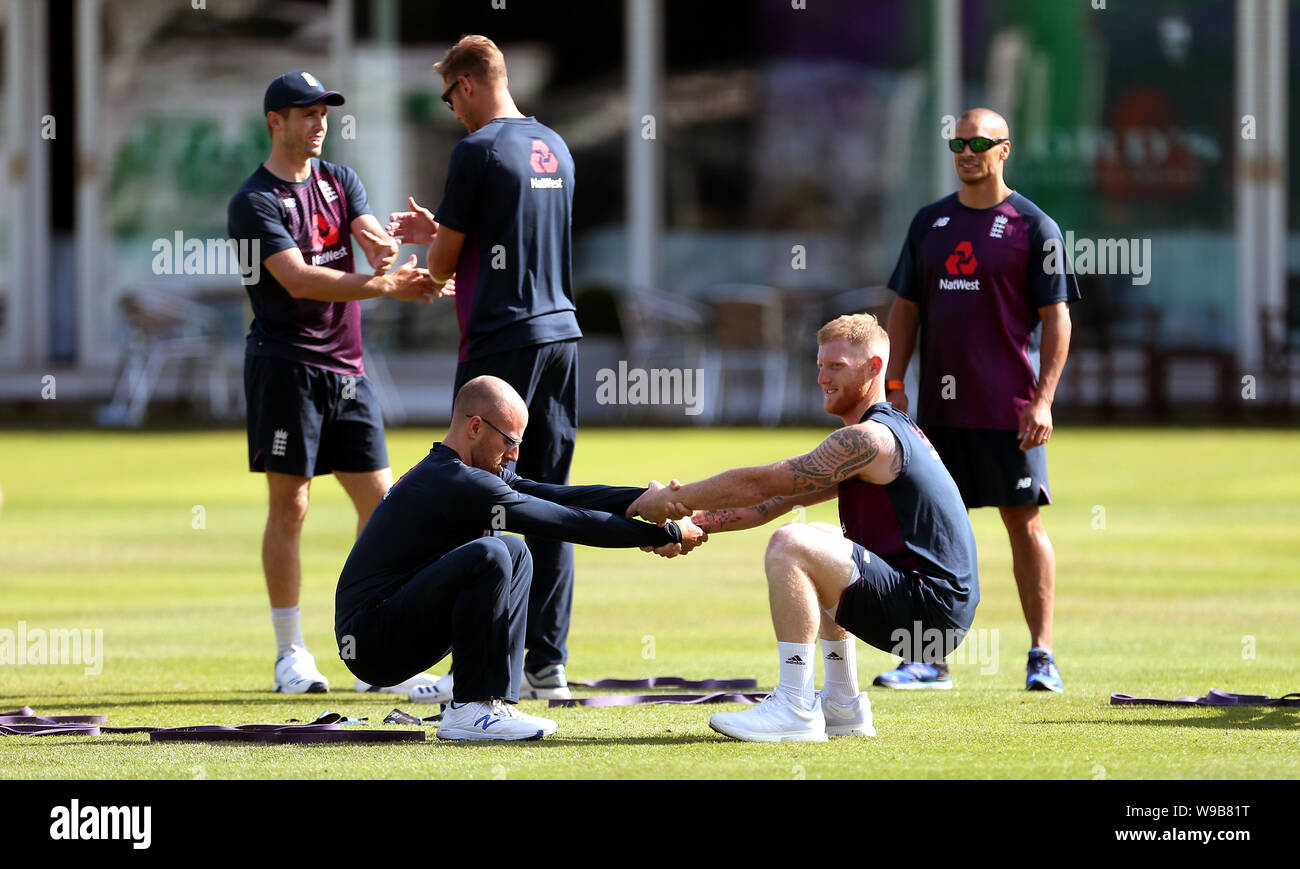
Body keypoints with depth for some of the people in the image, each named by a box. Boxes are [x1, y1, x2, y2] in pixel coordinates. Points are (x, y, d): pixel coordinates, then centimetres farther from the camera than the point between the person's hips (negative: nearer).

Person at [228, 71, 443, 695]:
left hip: (346, 364, 6)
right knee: (289, 505, -4)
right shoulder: (254, 202, -7)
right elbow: (297, 279, -20)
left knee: (379, 502, 4)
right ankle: (291, 654, 1)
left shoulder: (340, 181, 13)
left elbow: (378, 247, 0)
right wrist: (381, 286, -29)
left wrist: (385, 251, -25)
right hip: (285, 364, -6)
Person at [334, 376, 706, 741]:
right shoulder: (453, 483, -18)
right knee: (488, 556, -27)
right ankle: (469, 712, -20)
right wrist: (667, 535, -12)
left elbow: (560, 497, 6)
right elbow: (568, 522, -18)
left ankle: (498, 702, 7)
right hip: (371, 643, -11)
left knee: (514, 554, 17)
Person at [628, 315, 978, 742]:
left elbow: (758, 485, -14)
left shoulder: (869, 438, -14)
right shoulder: (892, 430, 19)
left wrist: (671, 500, -3)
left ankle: (796, 711, -19)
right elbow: (780, 499, 20)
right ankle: (843, 707, 24)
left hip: (931, 607, -11)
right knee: (818, 541, 32)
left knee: (790, 545, -23)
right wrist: (697, 521, 9)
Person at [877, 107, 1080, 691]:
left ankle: (1042, 655, 0)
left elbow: (1057, 319, -4)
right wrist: (893, 385, 6)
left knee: (1024, 522, -4)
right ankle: (931, 661, 10)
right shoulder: (930, 223, 14)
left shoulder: (1032, 227, -1)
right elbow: (906, 308, 17)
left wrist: (1044, 400, -13)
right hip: (940, 404, 5)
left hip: (1010, 408, -5)